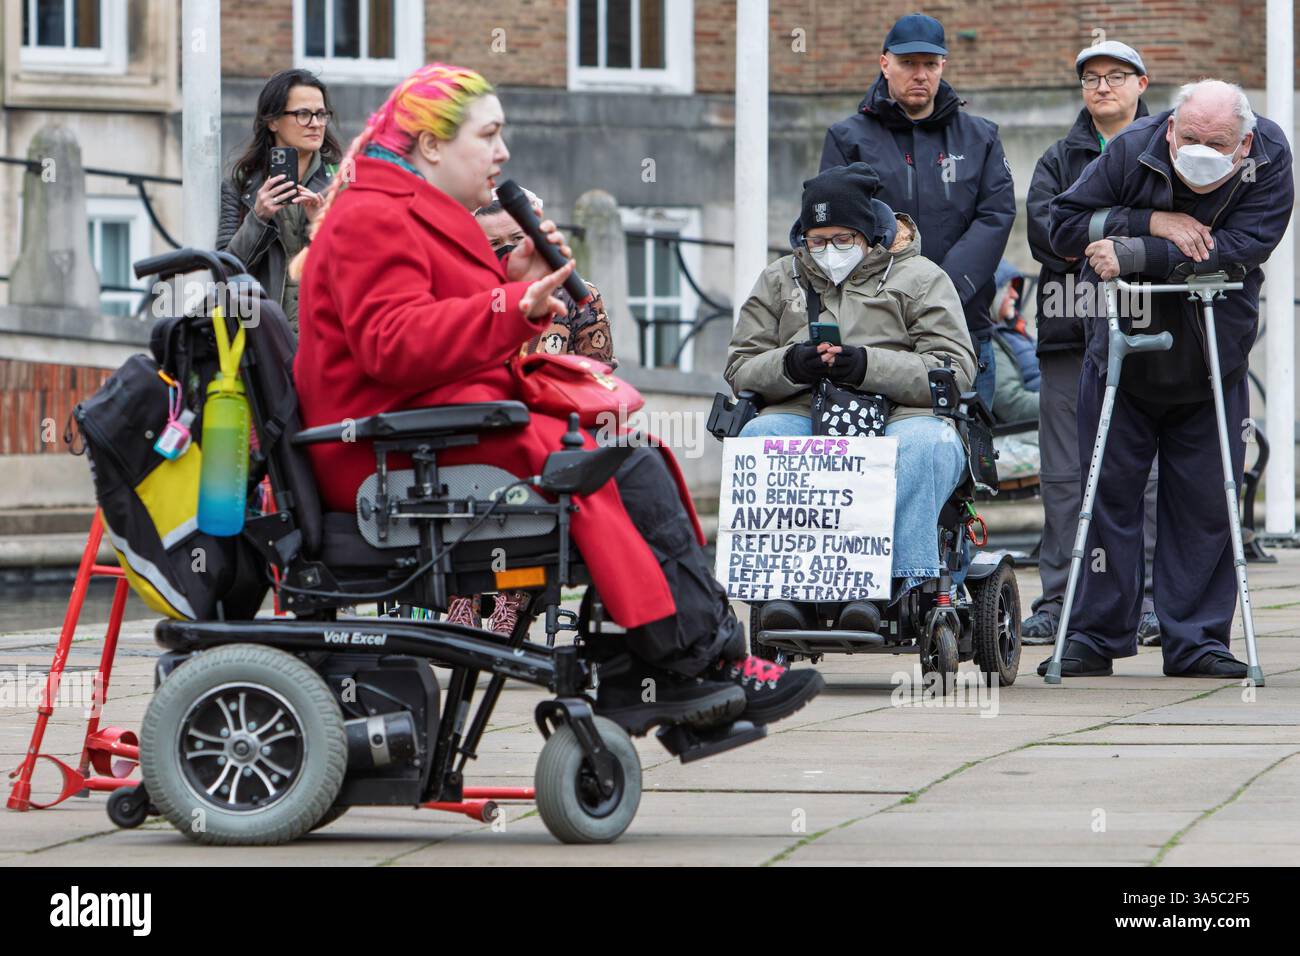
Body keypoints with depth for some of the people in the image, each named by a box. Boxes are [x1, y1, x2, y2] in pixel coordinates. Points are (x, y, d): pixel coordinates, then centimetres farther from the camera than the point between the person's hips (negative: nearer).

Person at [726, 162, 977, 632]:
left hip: (897, 417, -2)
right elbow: (740, 369, 15)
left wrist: (868, 367, -15)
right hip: (803, 416, 2)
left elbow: (955, 369, 0)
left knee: (925, 443, -36)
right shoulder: (779, 280, 23)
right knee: (759, 436, -31)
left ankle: (909, 584, -42)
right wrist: (789, 365, -9)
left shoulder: (921, 278, 13)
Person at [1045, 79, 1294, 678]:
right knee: (1109, 491, 0)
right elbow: (1064, 224, -11)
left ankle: (1195, 641, 7)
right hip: (1122, 353, 0)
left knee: (1205, 503, 0)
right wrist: (1153, 223, -24)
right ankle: (1096, 637, 6)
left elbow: (1243, 247, -28)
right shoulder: (1133, 150, -15)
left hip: (1212, 360, 0)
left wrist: (1134, 254, -31)